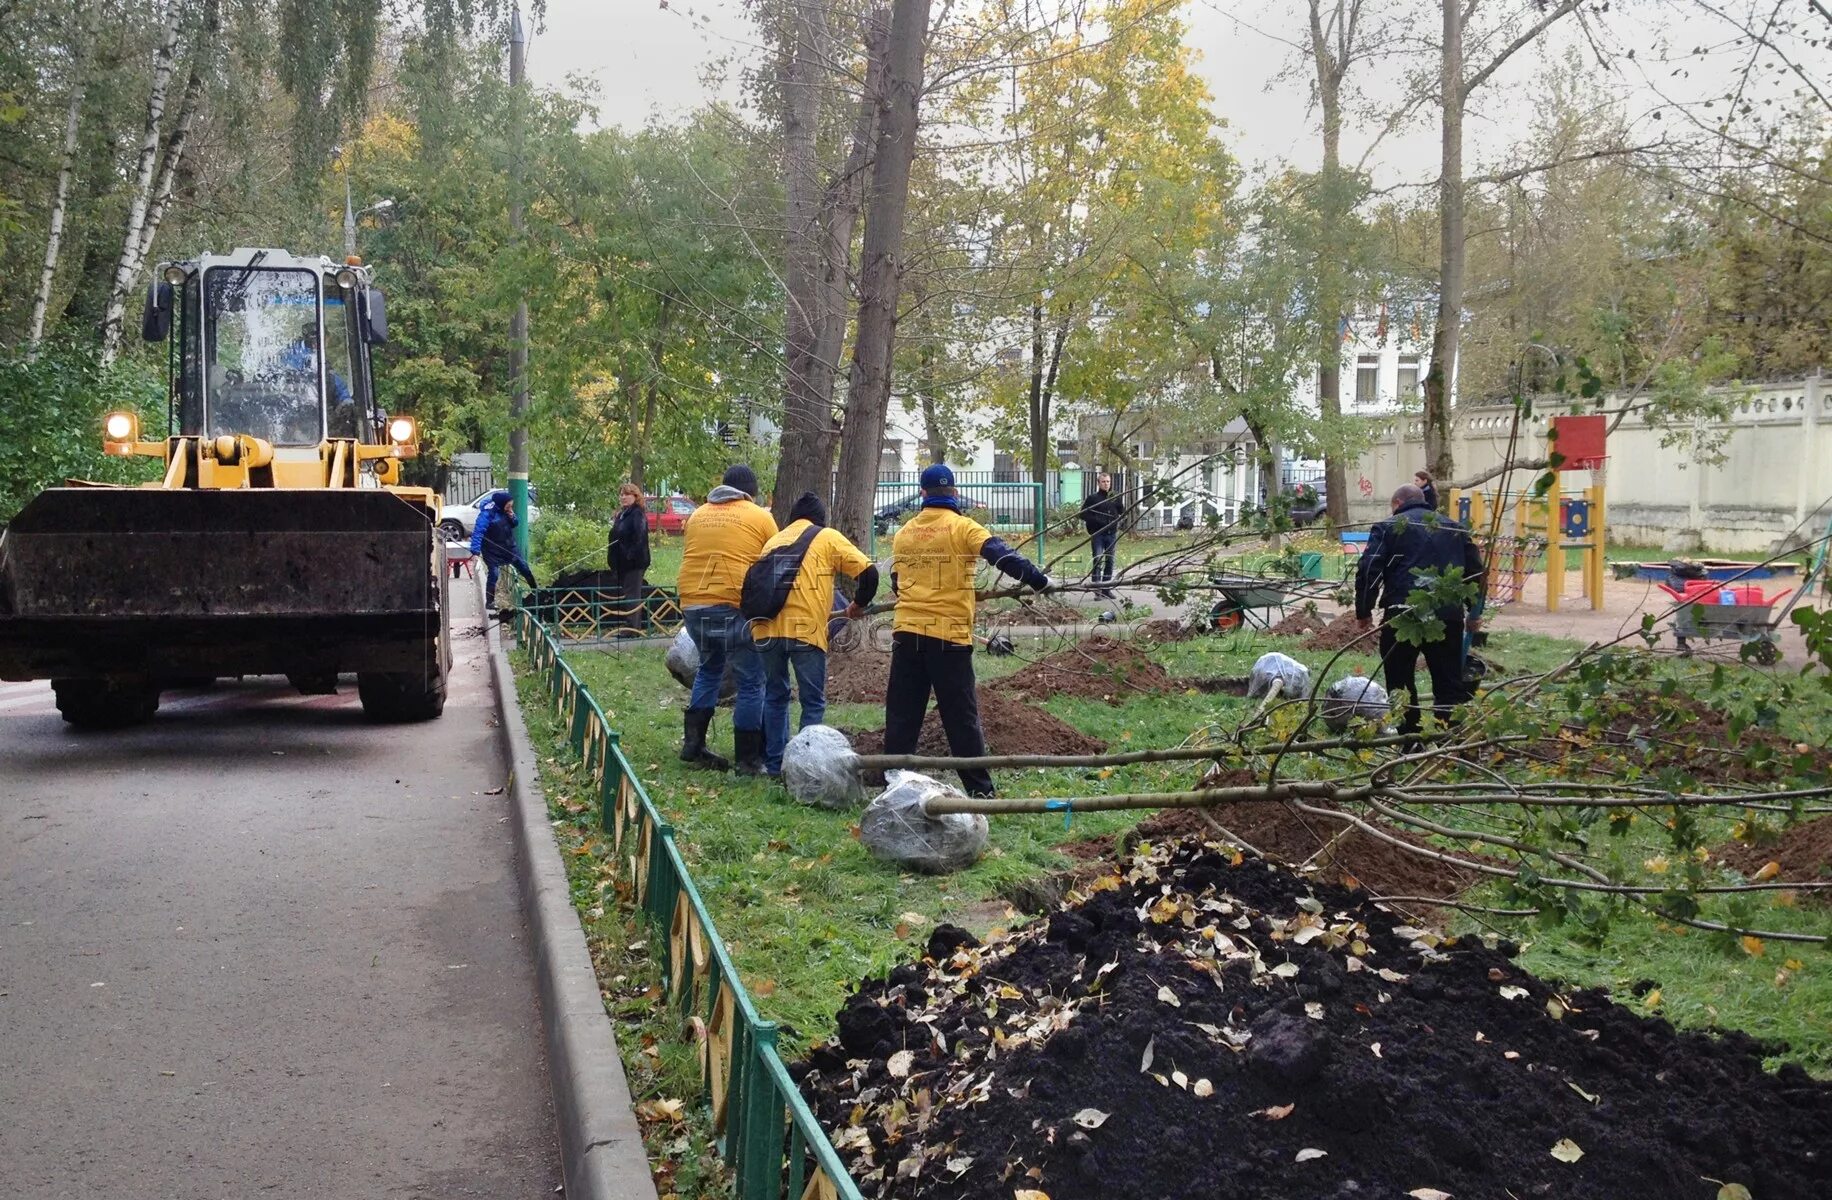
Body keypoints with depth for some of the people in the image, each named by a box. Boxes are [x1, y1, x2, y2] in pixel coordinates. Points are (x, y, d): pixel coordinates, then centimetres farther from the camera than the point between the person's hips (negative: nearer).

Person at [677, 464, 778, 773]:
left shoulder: (697, 515, 16)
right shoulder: (760, 517, 4)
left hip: (692, 606, 5)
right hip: (735, 607, -5)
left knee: (709, 669, 26)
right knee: (751, 682, 5)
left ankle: (693, 743, 24)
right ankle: (749, 759, 5)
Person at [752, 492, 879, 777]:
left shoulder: (773, 541, 23)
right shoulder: (827, 537, 12)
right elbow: (868, 571, 4)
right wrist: (859, 604, 20)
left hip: (767, 627, 4)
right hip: (805, 629, -4)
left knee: (775, 696, 19)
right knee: (813, 702, 7)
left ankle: (774, 764, 20)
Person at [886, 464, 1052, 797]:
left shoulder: (904, 533, 11)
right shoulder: (961, 527, -4)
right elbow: (1003, 556, -15)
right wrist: (1039, 581, -11)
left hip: (907, 632, 4)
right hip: (949, 634, -4)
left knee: (902, 713, 10)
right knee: (961, 715, 1)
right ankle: (979, 788, 4)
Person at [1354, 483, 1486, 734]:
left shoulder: (1388, 527, 7)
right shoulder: (1455, 528, 20)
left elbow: (1368, 571, -4)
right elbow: (1476, 571, 18)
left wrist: (1364, 611, 4)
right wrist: (1475, 612, 26)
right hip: (1449, 616, 3)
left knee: (1401, 682, 8)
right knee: (1450, 685, 9)